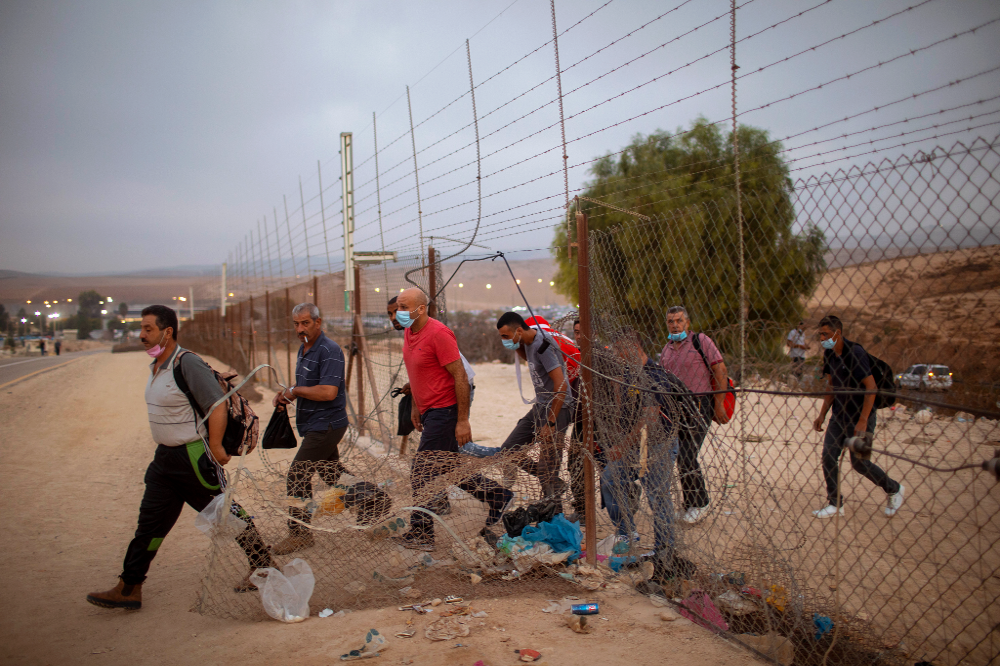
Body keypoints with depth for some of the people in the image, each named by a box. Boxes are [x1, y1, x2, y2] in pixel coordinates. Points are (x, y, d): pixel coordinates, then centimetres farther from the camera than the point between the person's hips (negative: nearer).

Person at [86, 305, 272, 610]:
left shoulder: (187, 363, -19)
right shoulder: (156, 366, 9)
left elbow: (218, 404, -23)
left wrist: (215, 446, -21)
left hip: (194, 457, -9)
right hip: (165, 457, 9)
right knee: (150, 522, 13)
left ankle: (264, 567, 18)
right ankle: (128, 589, 23)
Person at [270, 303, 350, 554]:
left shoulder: (329, 351, -18)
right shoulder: (304, 350, 13)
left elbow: (328, 392, -27)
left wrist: (295, 391, -15)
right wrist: (285, 395, 5)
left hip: (326, 425, -10)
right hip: (315, 426, 10)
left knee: (297, 476, -7)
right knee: (333, 474, 17)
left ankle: (299, 533, 6)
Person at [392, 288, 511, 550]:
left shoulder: (438, 334, -19)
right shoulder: (409, 332, 9)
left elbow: (460, 377, -19)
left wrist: (463, 421, -20)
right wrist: (415, 407, 23)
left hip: (444, 411, -9)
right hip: (429, 411, 9)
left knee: (424, 473, -4)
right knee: (448, 469, 15)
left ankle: (421, 534, 8)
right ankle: (498, 497, 28)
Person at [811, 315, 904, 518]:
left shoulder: (855, 352, -20)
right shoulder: (829, 354, 3)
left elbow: (871, 388, -20)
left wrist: (862, 422, -22)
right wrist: (822, 415, 10)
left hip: (860, 416, -7)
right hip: (839, 415, 7)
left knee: (859, 462, 1)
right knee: (828, 456, -1)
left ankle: (894, 489, 27)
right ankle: (835, 504, 12)